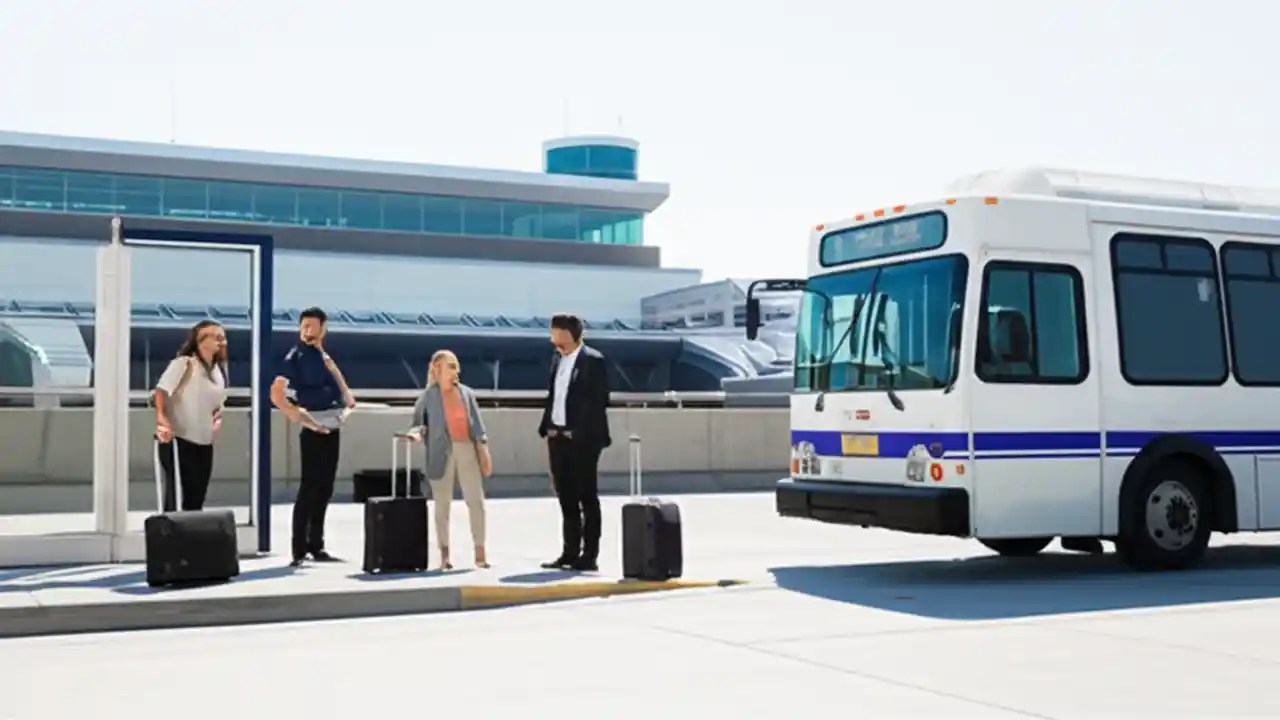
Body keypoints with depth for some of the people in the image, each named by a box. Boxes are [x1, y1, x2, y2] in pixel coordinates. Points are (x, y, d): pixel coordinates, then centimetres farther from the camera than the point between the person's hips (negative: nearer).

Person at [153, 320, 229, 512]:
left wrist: (218, 416, 4)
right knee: (177, 496, -6)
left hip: (204, 442, 7)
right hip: (178, 439, -7)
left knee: (196, 499, 10)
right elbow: (161, 390, -21)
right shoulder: (183, 363, -10)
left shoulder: (219, 370, 12)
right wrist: (160, 417, -35)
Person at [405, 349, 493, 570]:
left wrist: (484, 451, 3)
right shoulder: (429, 395, 3)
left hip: (467, 450, 2)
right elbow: (419, 421, 4)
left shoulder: (466, 393, 10)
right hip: (442, 452, -2)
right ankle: (444, 555, 11)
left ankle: (480, 552, 5)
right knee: (442, 503, 4)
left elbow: (477, 423, 8)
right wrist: (418, 433, -19)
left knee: (476, 500, -2)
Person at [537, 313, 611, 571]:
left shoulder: (592, 360, -9)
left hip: (582, 439, -7)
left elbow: (599, 401, -13)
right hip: (557, 437, 7)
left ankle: (589, 555, 5)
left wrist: (581, 433, -17)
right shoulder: (557, 358, 13)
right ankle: (570, 552, 18)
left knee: (587, 497, 0)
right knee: (566, 498, 11)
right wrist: (546, 429, 9)